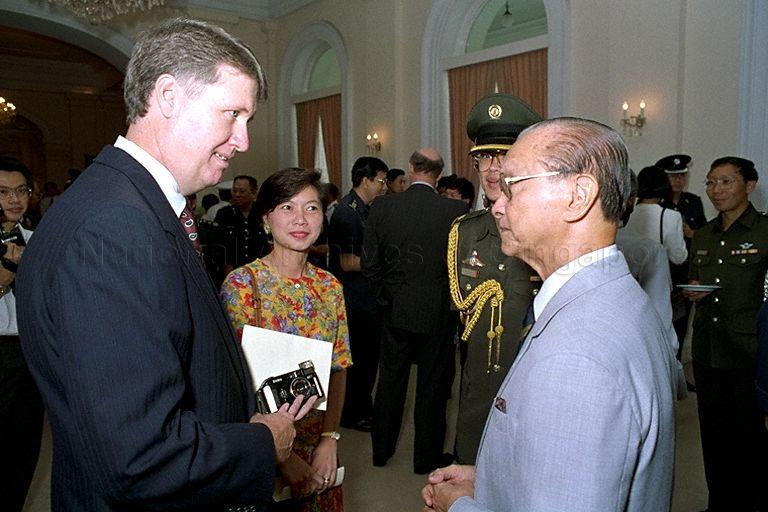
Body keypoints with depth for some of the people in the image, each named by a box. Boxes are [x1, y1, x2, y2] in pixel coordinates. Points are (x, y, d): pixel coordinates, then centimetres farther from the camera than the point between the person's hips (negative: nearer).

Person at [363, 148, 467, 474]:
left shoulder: (382, 207, -8)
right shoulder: (456, 211, -14)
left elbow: (370, 264, -4)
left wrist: (386, 300, 9)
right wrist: (451, 303, 6)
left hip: (395, 312, 2)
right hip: (438, 313, -2)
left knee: (390, 382, 18)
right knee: (432, 386, 13)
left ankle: (381, 449, 33)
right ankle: (427, 457, 28)